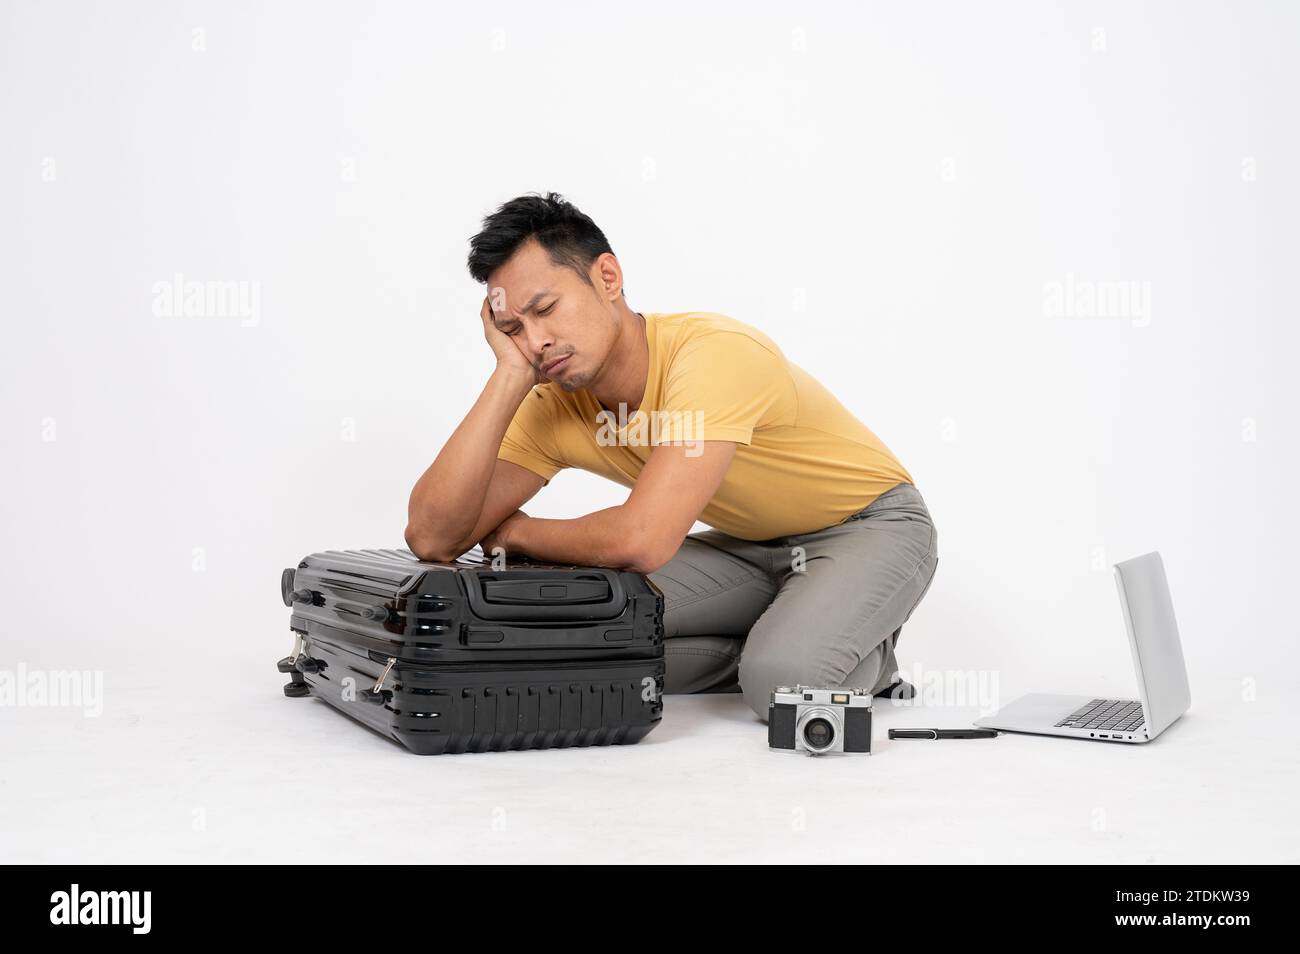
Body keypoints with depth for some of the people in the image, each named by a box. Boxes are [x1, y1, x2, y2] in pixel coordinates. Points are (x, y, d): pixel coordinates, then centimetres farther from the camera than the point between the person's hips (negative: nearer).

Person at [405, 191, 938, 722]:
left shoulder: (715, 353, -34)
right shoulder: (552, 409, -14)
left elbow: (641, 540, -43)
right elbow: (431, 536, -25)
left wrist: (514, 532, -23)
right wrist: (510, 374, -30)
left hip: (870, 523, -6)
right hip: (753, 544, 6)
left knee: (780, 679, -33)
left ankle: (864, 660, 1)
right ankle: (772, 647, 3)